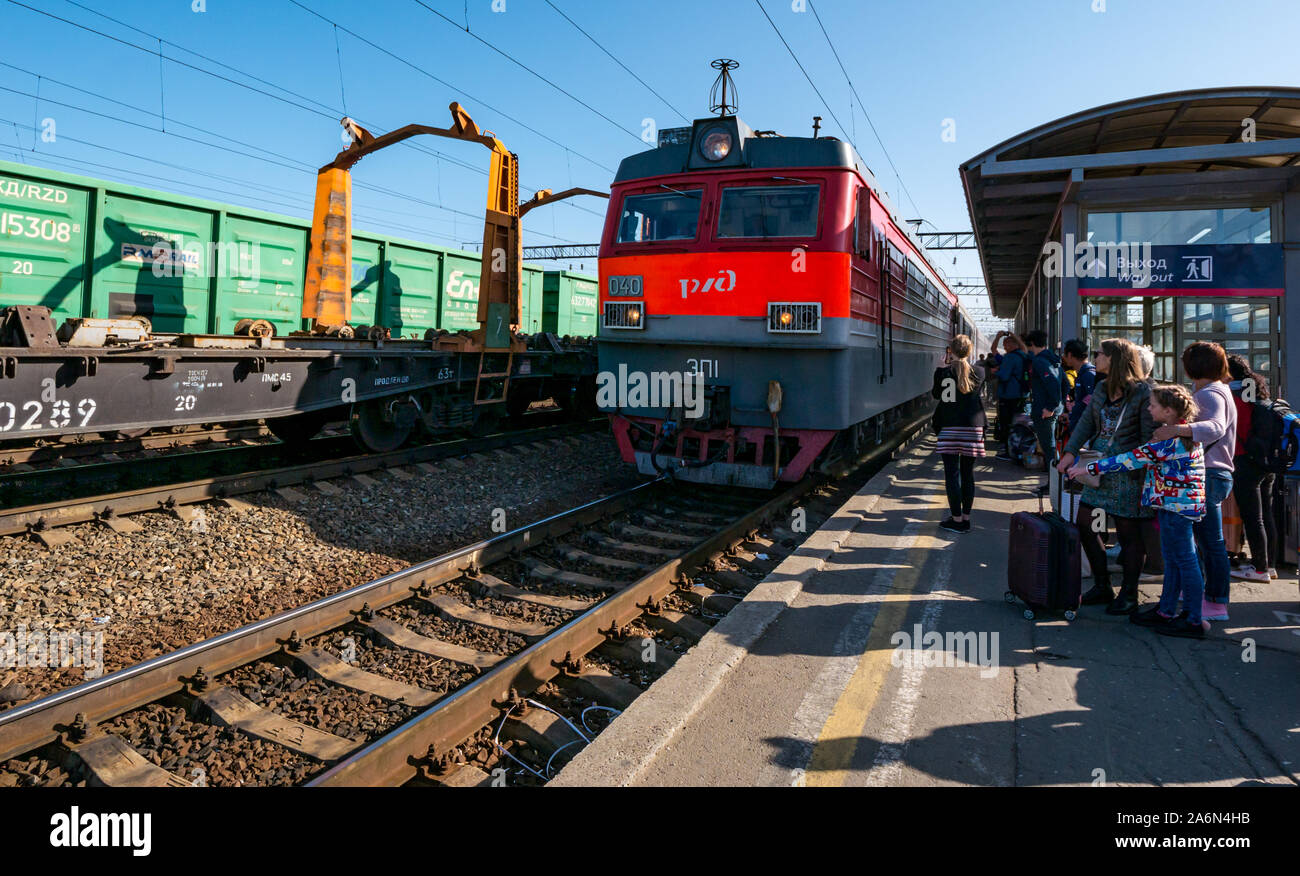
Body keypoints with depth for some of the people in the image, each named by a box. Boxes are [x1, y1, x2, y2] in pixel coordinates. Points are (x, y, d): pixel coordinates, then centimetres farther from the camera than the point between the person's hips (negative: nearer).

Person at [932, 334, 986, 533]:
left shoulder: (943, 371, -6)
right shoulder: (979, 372, 0)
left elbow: (936, 394, 9)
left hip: (949, 427, -3)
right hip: (973, 427, 3)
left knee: (951, 474, 1)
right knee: (968, 474, 11)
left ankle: (957, 519, 1)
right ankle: (966, 518, 16)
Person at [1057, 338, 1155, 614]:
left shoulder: (1143, 392, -12)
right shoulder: (1102, 388, 10)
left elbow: (1149, 436, -13)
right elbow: (1087, 423, 12)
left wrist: (1143, 473, -17)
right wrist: (1070, 452, 1)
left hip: (1128, 473, -8)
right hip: (1099, 469, 8)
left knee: (1129, 534, 3)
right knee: (1085, 524, 9)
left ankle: (1128, 596, 17)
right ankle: (1102, 588, 24)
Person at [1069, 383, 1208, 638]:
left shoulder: (1170, 440, -21)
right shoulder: (1183, 433, 10)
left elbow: (1133, 460, -20)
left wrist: (1090, 468, -16)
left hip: (1178, 505, -10)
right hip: (1175, 504, 10)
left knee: (1185, 560, -3)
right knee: (1172, 558, 16)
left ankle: (1194, 621, 5)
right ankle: (1166, 611, 26)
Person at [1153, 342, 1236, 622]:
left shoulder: (1211, 394, -15)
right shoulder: (1218, 390, 18)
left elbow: (1215, 427, -35)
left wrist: (1178, 429, -49)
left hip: (1209, 476, -11)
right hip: (1212, 474, 11)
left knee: (1211, 542, -5)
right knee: (1209, 541, 18)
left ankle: (1217, 604, 0)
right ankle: (1211, 592, 30)